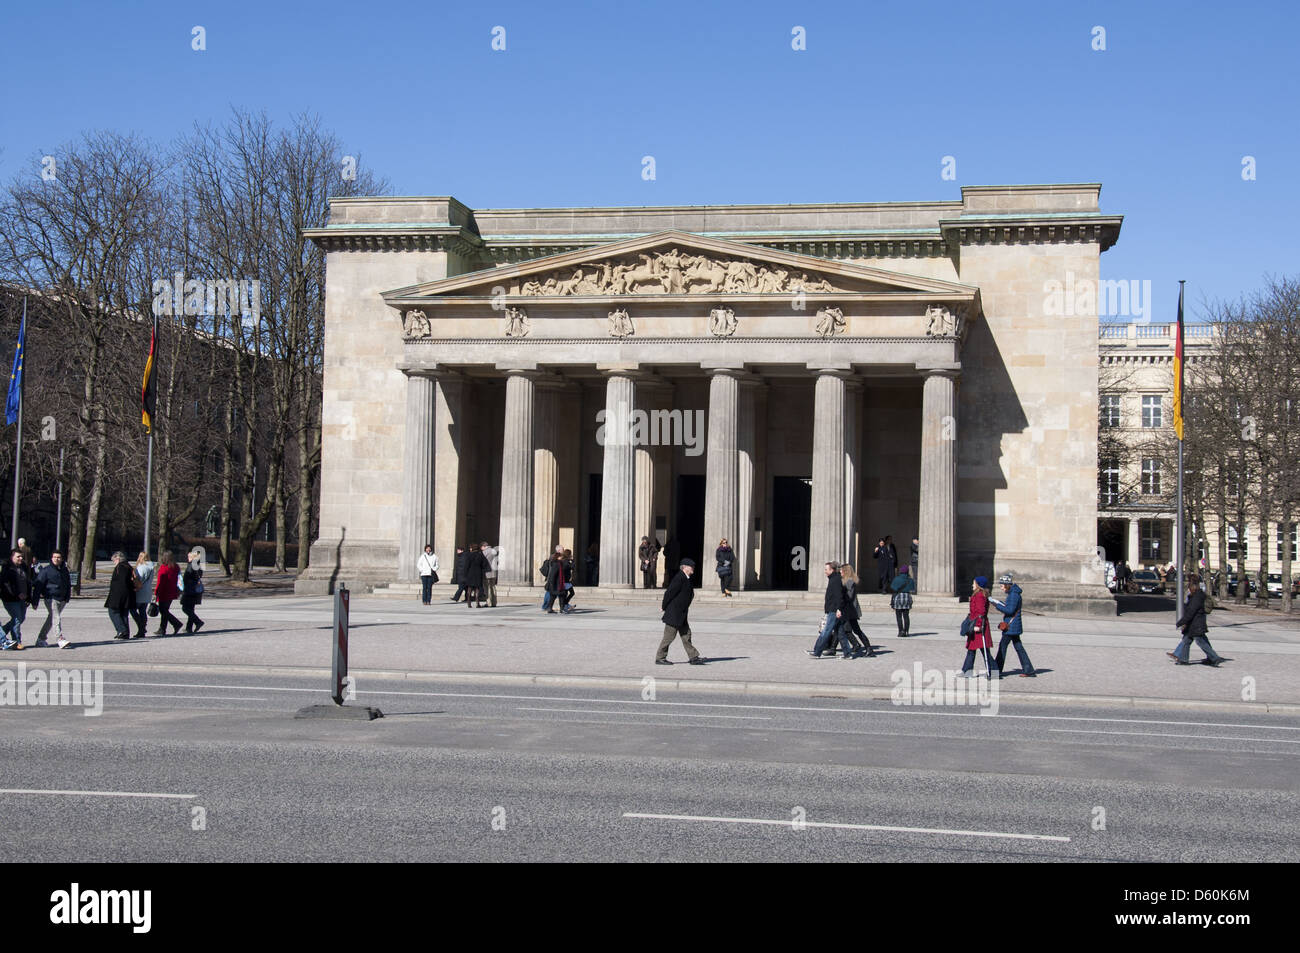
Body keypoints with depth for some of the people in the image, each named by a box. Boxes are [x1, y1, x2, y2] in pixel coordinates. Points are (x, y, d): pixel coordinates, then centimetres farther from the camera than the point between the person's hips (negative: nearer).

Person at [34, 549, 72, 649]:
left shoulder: (64, 570, 13)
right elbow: (38, 585, -5)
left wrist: (67, 598, 15)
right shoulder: (46, 570, -4)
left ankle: (41, 639, 22)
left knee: (51, 620, 11)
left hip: (62, 600, 6)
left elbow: (68, 584, 23)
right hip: (51, 598, -6)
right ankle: (60, 640, -20)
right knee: (56, 618, -15)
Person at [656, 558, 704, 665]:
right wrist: (664, 607, -10)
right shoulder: (679, 578, -19)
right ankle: (659, 658, 8)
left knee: (686, 634, 9)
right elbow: (669, 592, -20)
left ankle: (693, 657, 12)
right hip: (674, 613, -10)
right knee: (669, 636, -2)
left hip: (681, 614, 10)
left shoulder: (686, 579, 13)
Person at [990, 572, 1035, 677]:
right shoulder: (1011, 593, 13)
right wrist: (999, 603, 8)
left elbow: (1010, 610, -22)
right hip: (1015, 626, 10)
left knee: (1002, 646, -4)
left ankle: (997, 671, -1)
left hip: (1011, 626, -10)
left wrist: (997, 604, -19)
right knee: (1018, 647, 12)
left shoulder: (1014, 595, -17)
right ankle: (1028, 670, 14)